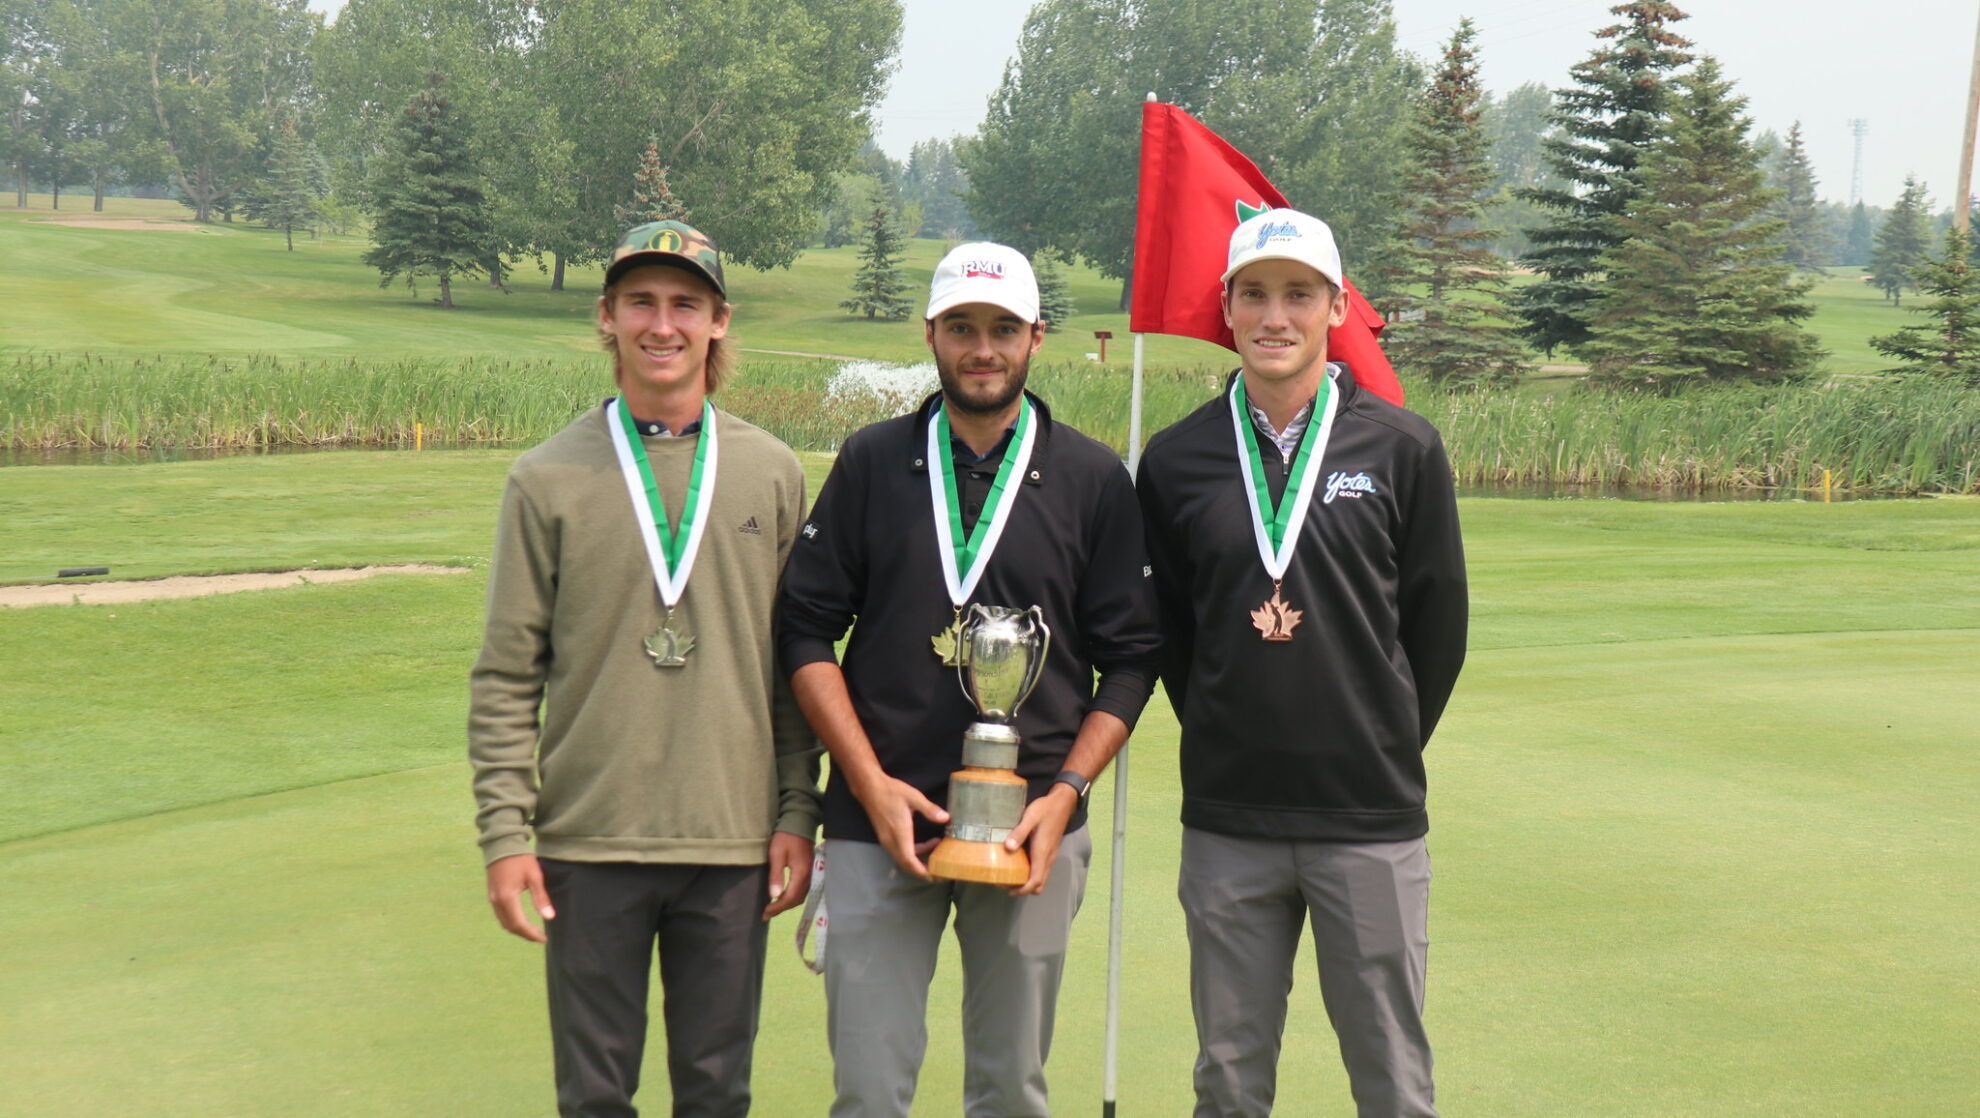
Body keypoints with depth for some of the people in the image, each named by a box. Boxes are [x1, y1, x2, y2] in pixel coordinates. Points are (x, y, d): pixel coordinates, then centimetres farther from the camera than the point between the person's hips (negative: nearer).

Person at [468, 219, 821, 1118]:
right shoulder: (547, 481, 1)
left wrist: (798, 811, 3)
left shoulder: (772, 473, 5)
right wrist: (505, 833, -5)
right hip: (590, 845, -1)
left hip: (733, 842, 1)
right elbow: (507, 675, 1)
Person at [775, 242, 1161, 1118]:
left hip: (1033, 830, 0)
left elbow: (1129, 659, 5)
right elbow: (806, 630, 4)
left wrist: (1066, 794, -7)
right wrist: (871, 783, -6)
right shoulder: (872, 462, 6)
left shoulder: (1094, 479, 5)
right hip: (877, 824, 0)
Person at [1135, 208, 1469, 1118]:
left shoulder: (1402, 449, 0)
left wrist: (1385, 750, 6)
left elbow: (1438, 619, 6)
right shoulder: (1176, 460, 4)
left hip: (1372, 819, -1)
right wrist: (1221, 737, 7)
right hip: (1226, 821, 2)